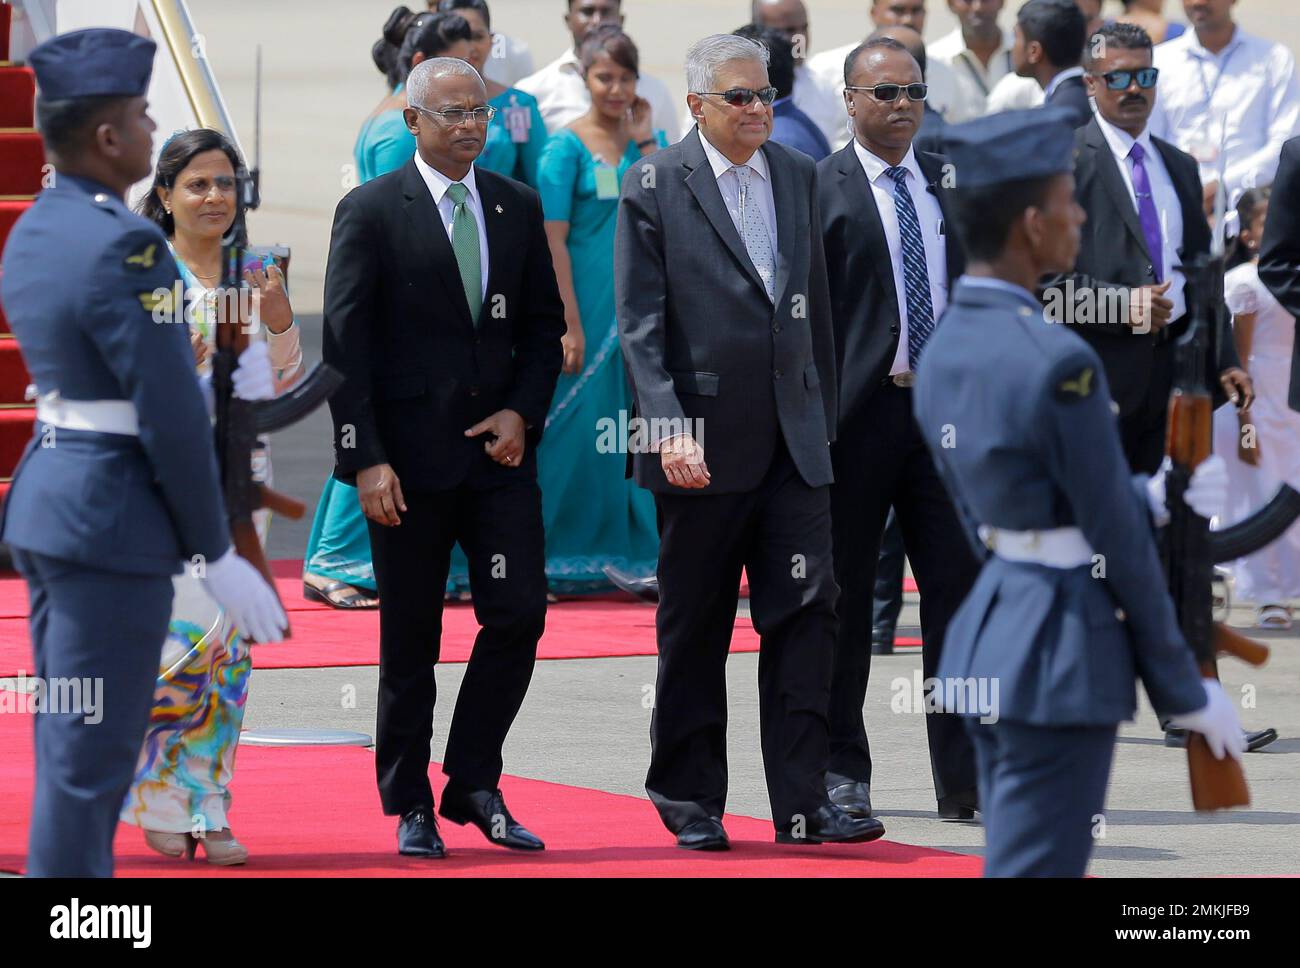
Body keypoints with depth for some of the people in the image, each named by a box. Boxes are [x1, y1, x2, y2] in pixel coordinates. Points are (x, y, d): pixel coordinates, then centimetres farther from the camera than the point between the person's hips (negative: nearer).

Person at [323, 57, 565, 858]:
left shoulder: (518, 207, 9)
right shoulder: (371, 212, -4)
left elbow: (545, 326, 14)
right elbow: (344, 344, -7)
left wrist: (522, 412, -3)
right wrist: (366, 459, -13)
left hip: (500, 447, 4)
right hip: (410, 455, -4)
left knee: (520, 614, -5)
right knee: (410, 640, 3)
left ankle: (474, 784, 9)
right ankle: (410, 807, 13)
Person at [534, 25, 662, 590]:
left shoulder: (643, 139, 11)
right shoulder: (567, 146, -5)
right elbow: (553, 241, -10)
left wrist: (646, 142, -5)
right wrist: (571, 324, -16)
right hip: (588, 302, -5)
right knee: (581, 424, -3)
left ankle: (628, 553, 11)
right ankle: (569, 562, 3)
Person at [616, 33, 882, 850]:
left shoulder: (799, 176, 11)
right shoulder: (655, 187, -3)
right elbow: (640, 325, -7)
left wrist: (824, 416, 13)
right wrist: (669, 429, -17)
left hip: (793, 439, 4)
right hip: (703, 444, -4)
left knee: (806, 611, -4)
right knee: (694, 628, 6)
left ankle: (803, 803, -3)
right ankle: (691, 802, 16)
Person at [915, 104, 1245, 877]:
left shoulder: (944, 353, 6)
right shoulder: (1059, 363, -20)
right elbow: (1119, 548, -14)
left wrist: (1154, 498, 11)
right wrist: (1187, 690, -5)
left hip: (985, 641, 9)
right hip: (1063, 662, -9)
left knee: (1022, 867, 16)